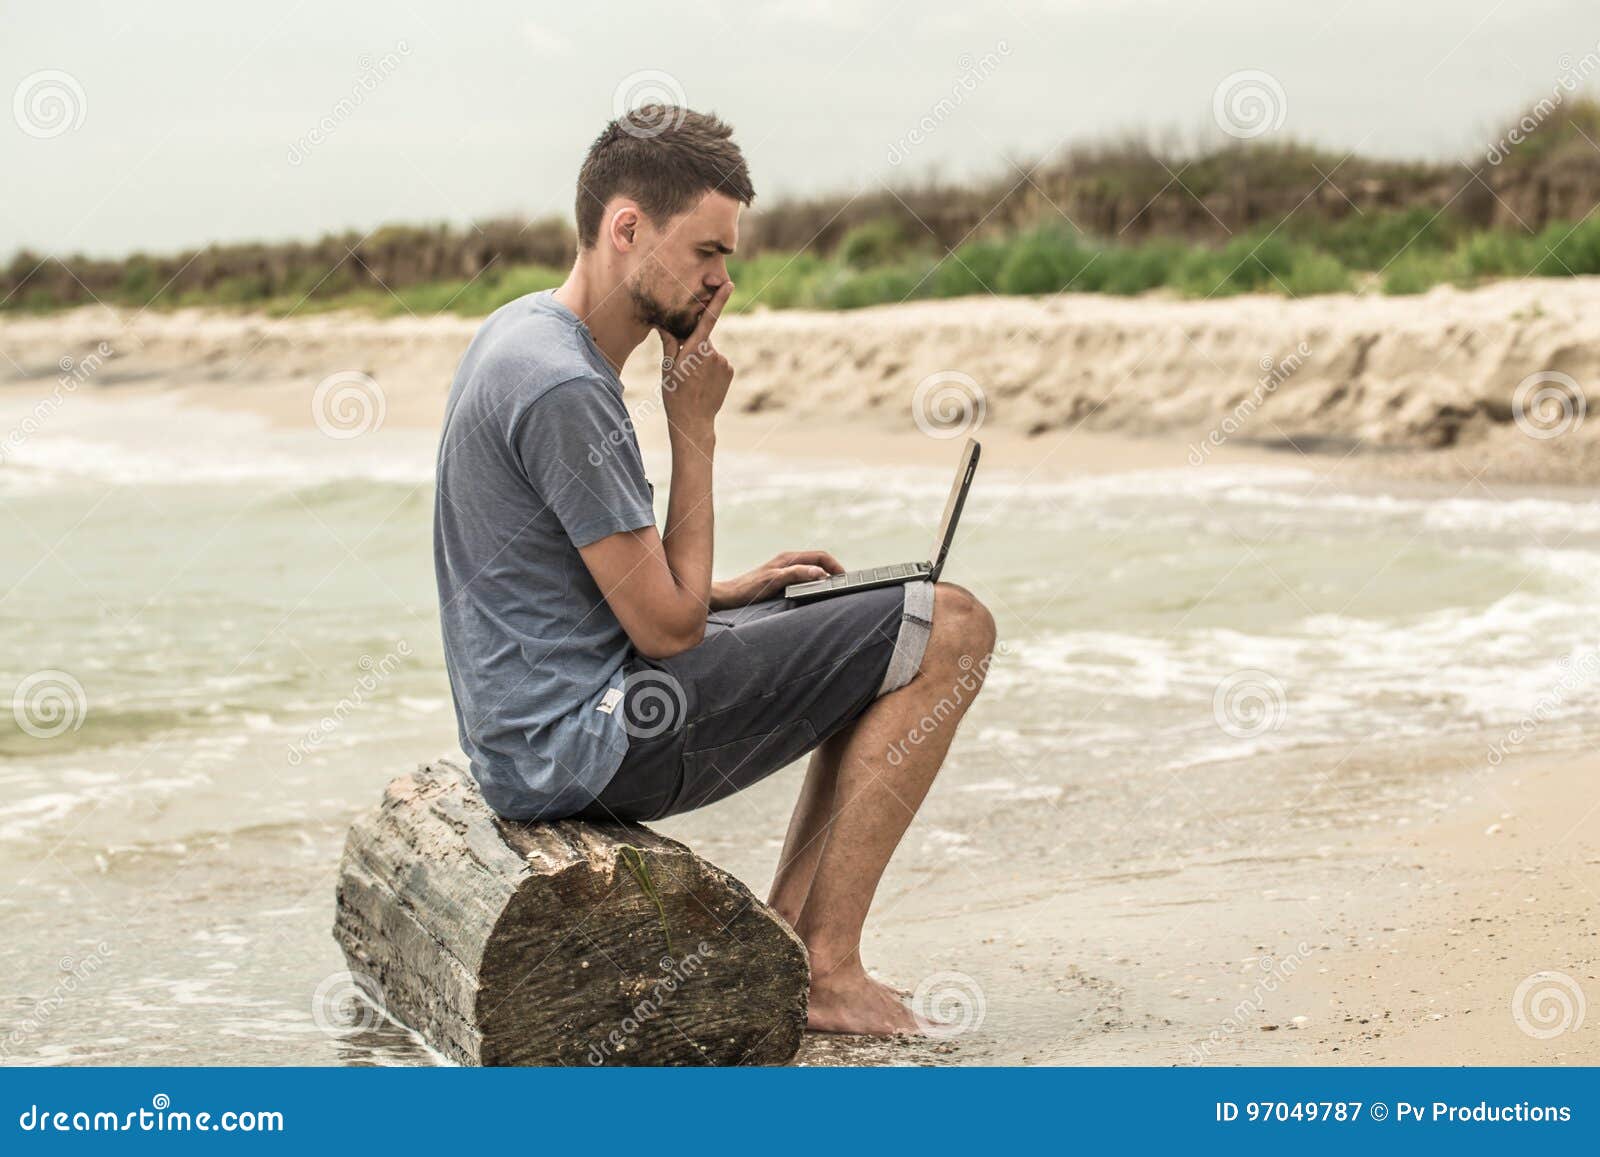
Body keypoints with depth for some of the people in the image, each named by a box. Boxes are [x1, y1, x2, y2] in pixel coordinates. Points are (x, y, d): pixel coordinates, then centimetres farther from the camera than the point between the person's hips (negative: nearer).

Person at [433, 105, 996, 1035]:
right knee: (952, 629, -9)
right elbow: (668, 627, -17)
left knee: (883, 639, 21)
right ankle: (823, 970, -6)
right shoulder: (563, 387, -22)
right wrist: (694, 426, -9)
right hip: (580, 743, -10)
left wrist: (734, 593, 11)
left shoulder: (524, 333, 11)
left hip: (531, 730, 10)